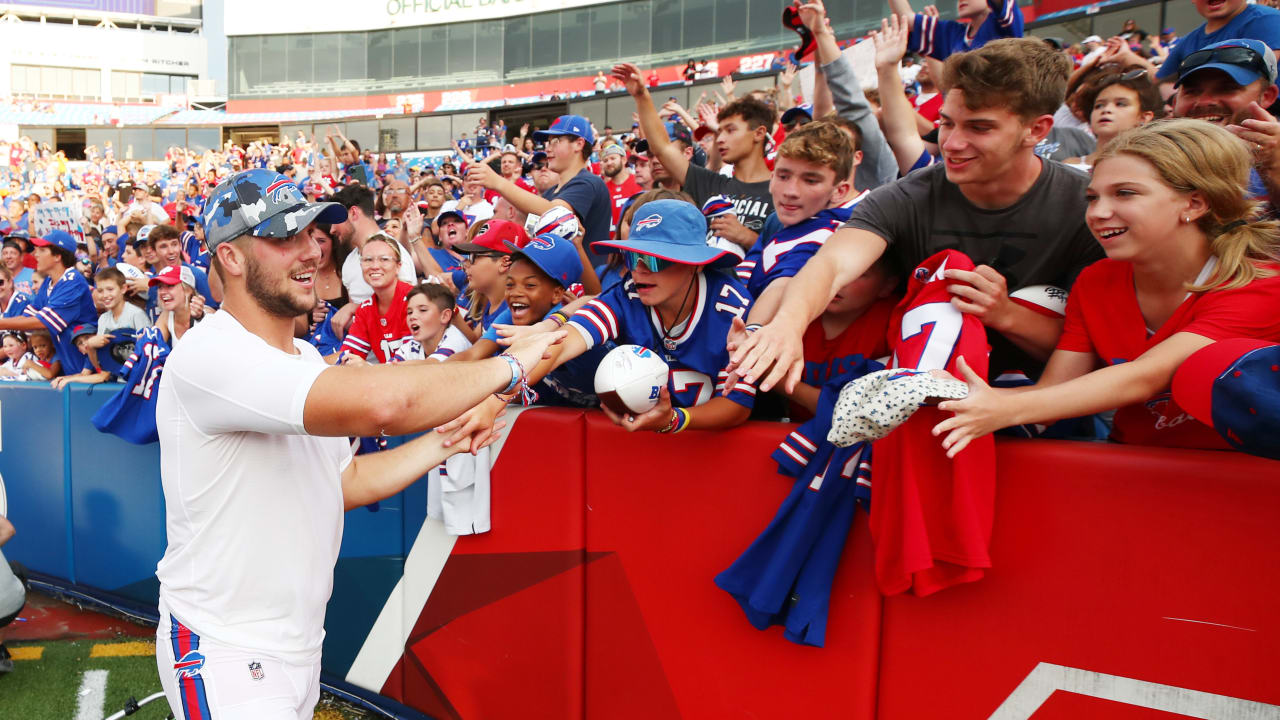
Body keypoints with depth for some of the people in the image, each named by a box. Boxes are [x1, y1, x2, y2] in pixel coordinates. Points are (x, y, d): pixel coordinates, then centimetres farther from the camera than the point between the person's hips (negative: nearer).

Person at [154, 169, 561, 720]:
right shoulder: (211, 355, -23)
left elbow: (343, 482, 14)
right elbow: (379, 402, -37)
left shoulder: (306, 359, 9)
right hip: (226, 658, -8)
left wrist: (446, 441, 4)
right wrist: (509, 365, -25)